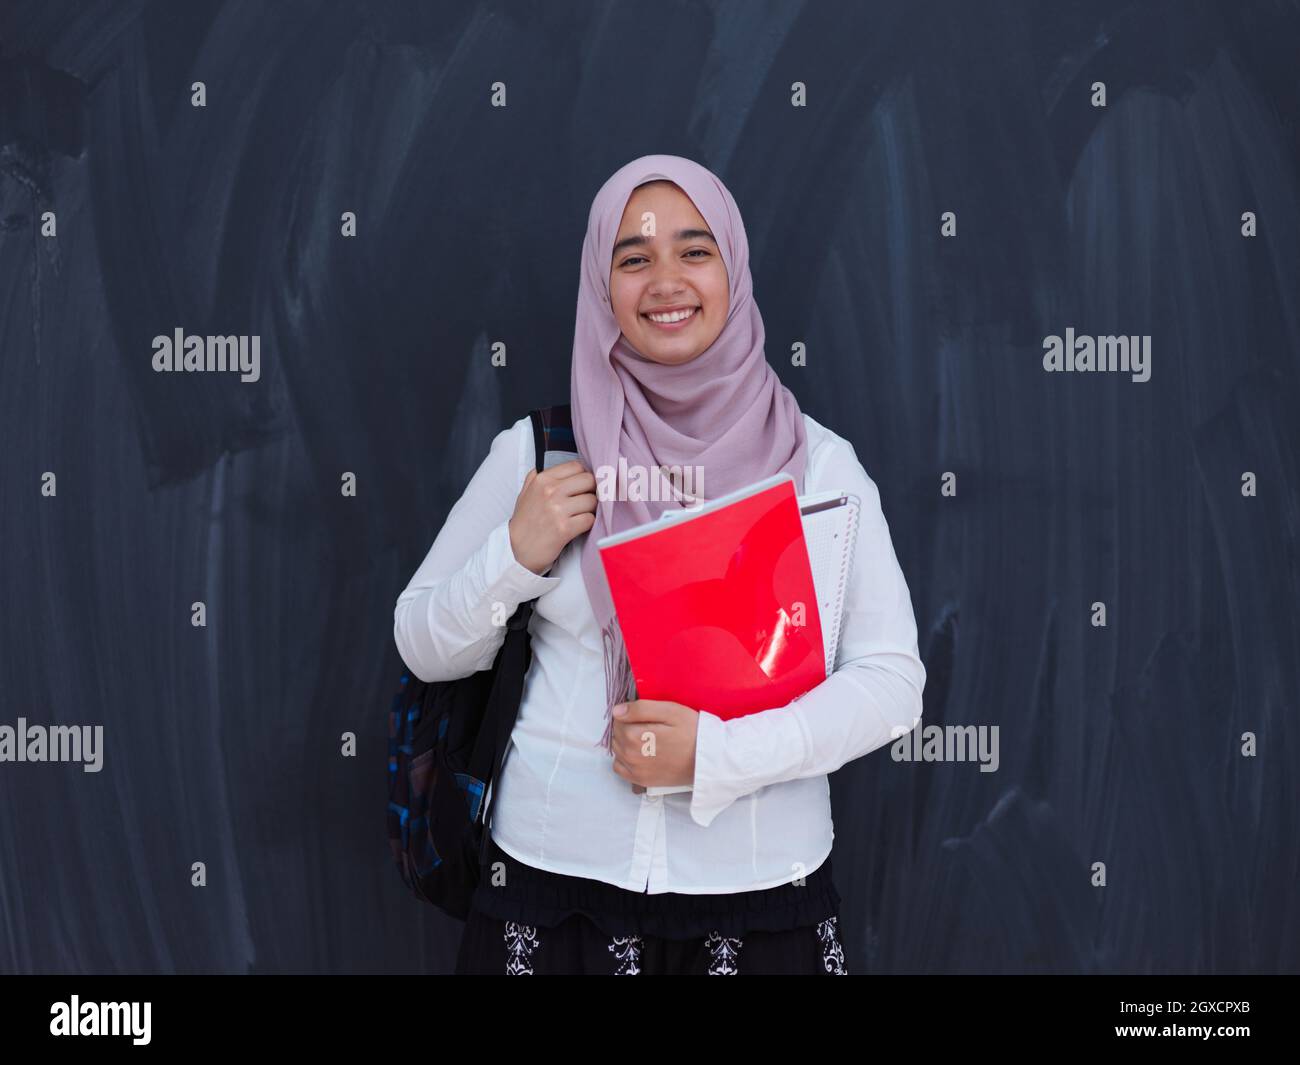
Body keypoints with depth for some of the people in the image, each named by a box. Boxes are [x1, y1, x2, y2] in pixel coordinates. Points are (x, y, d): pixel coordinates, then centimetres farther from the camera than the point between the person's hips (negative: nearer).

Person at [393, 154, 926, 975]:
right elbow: (426, 651, 5)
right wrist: (516, 556, -13)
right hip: (558, 873, 1)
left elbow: (894, 681, -6)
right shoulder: (536, 453, 0)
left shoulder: (818, 461, -2)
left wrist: (718, 753, -18)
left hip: (763, 882, 0)